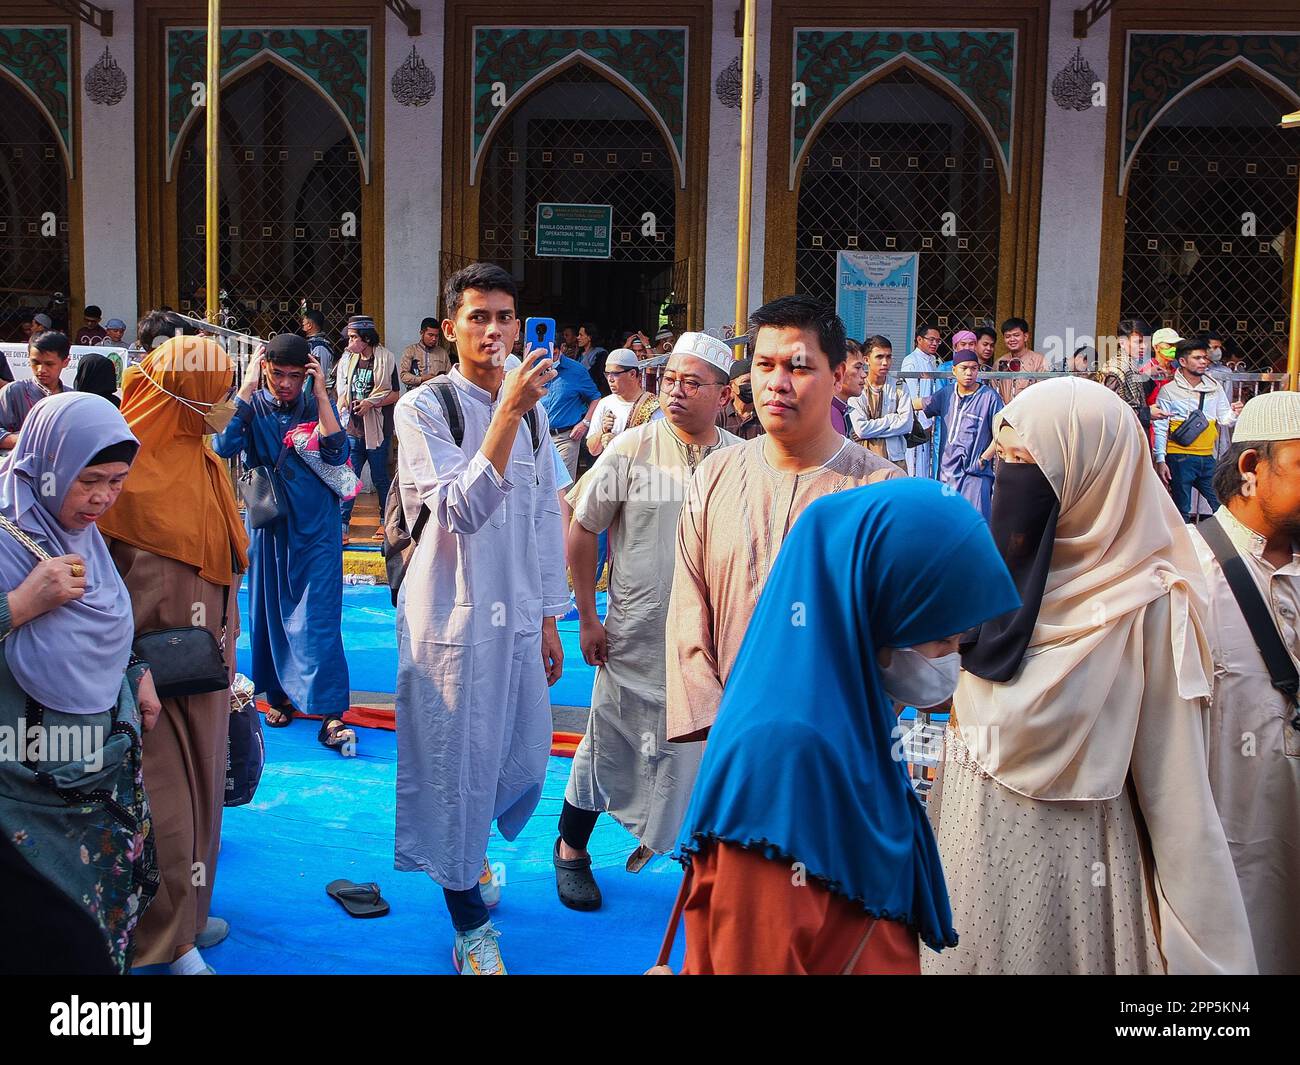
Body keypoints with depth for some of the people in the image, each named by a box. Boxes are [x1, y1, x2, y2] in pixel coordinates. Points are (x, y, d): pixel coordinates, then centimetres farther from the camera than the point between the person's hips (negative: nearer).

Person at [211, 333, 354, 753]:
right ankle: (279, 694, 29)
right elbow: (224, 446, -19)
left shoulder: (317, 405, 0)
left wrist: (321, 394, -17)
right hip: (268, 525, 2)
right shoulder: (252, 406, 0)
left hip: (316, 528, -2)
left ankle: (331, 715, -9)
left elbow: (337, 454, -16)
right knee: (270, 612, 11)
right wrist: (247, 389, -17)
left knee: (319, 618, -8)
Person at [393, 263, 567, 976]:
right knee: (457, 760, 3)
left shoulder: (533, 410, 10)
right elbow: (462, 511, -22)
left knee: (523, 759, 14)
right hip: (453, 616, -6)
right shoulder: (424, 409, -9)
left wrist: (549, 618, 14)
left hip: (518, 615, 6)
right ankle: (471, 927, 20)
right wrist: (508, 411, -28)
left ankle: (472, 847, 45)